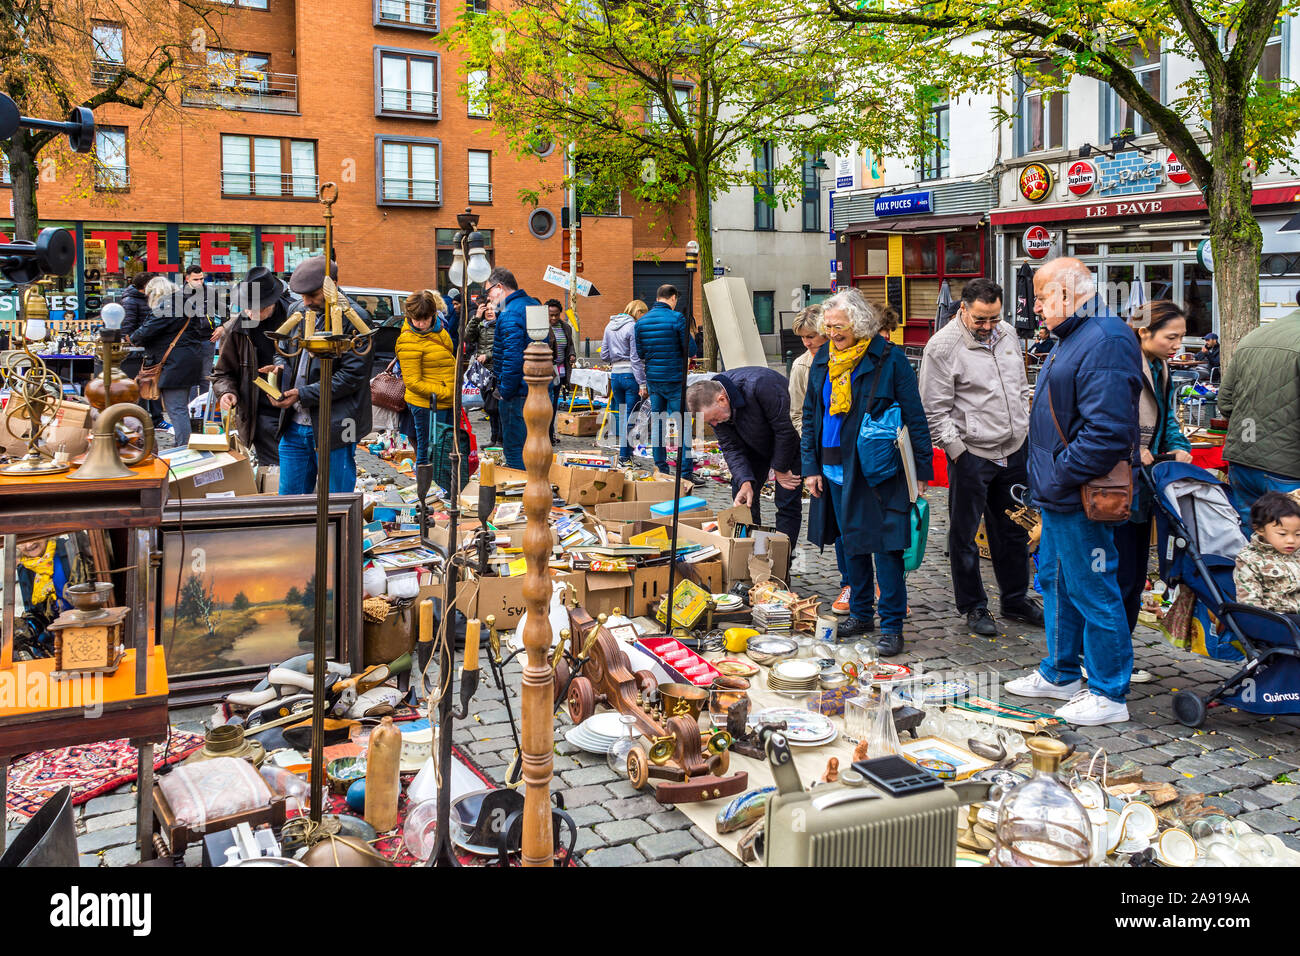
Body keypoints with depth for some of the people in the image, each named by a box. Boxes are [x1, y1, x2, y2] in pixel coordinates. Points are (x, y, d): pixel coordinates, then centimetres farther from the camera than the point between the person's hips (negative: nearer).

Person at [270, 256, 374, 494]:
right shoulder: (300, 311, 11)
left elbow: (352, 375, -15)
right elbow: (284, 349, 25)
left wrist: (304, 394, -18)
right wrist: (281, 366, 0)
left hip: (334, 429, -7)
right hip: (294, 426, 7)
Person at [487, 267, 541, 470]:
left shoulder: (510, 314, -16)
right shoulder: (533, 305, 15)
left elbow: (512, 357, -24)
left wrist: (505, 391, -16)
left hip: (517, 393, -10)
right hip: (538, 389, 10)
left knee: (514, 449, -4)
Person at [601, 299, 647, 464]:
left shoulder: (610, 326, 11)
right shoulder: (633, 327, -10)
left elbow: (604, 354, 14)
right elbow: (636, 358, -14)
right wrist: (642, 383, -13)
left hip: (615, 375, 7)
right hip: (631, 375, -7)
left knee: (619, 415, 14)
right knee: (630, 417, -1)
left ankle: (624, 454, 16)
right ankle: (624, 457, 0)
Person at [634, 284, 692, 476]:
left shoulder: (641, 321, 6)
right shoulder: (677, 318, -11)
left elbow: (639, 353, 10)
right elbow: (690, 350, -8)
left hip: (653, 380, 5)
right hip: (675, 381, -5)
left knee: (658, 425, 13)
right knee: (682, 425, 0)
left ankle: (660, 468, 16)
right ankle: (685, 471, -2)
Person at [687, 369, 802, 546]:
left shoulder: (760, 385, -40)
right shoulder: (711, 405, -19)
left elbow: (785, 429, -29)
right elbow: (731, 448, -13)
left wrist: (780, 468, -18)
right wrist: (745, 482, -27)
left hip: (789, 442, -6)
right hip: (755, 444, 6)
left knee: (787, 502, -8)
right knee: (742, 499, 3)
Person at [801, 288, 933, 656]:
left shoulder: (888, 358, -8)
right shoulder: (823, 359, 8)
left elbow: (915, 417, -5)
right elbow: (810, 415, 14)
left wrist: (922, 469, -7)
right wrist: (810, 467, 7)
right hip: (835, 470, 6)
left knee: (885, 548, -4)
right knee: (851, 544, 15)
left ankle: (892, 625, 5)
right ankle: (861, 613, 30)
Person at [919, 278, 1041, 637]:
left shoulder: (1007, 332, 7)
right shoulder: (942, 346, -13)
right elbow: (935, 411, -12)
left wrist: (1025, 429, 14)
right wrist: (956, 451, -15)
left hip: (1013, 450, 6)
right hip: (971, 455, -6)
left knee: (1014, 530, 16)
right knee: (965, 536, 5)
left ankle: (1016, 599, 31)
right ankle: (974, 607, 20)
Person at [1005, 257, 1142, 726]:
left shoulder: (1106, 341, -20)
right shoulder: (1072, 337, 15)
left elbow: (1107, 432, -28)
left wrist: (1059, 478, -21)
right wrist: (1045, 478, 15)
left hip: (1080, 499, -11)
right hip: (1058, 494, 11)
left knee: (1093, 592, 0)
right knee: (1055, 581, 20)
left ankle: (1109, 694, 14)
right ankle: (1059, 674, 35)